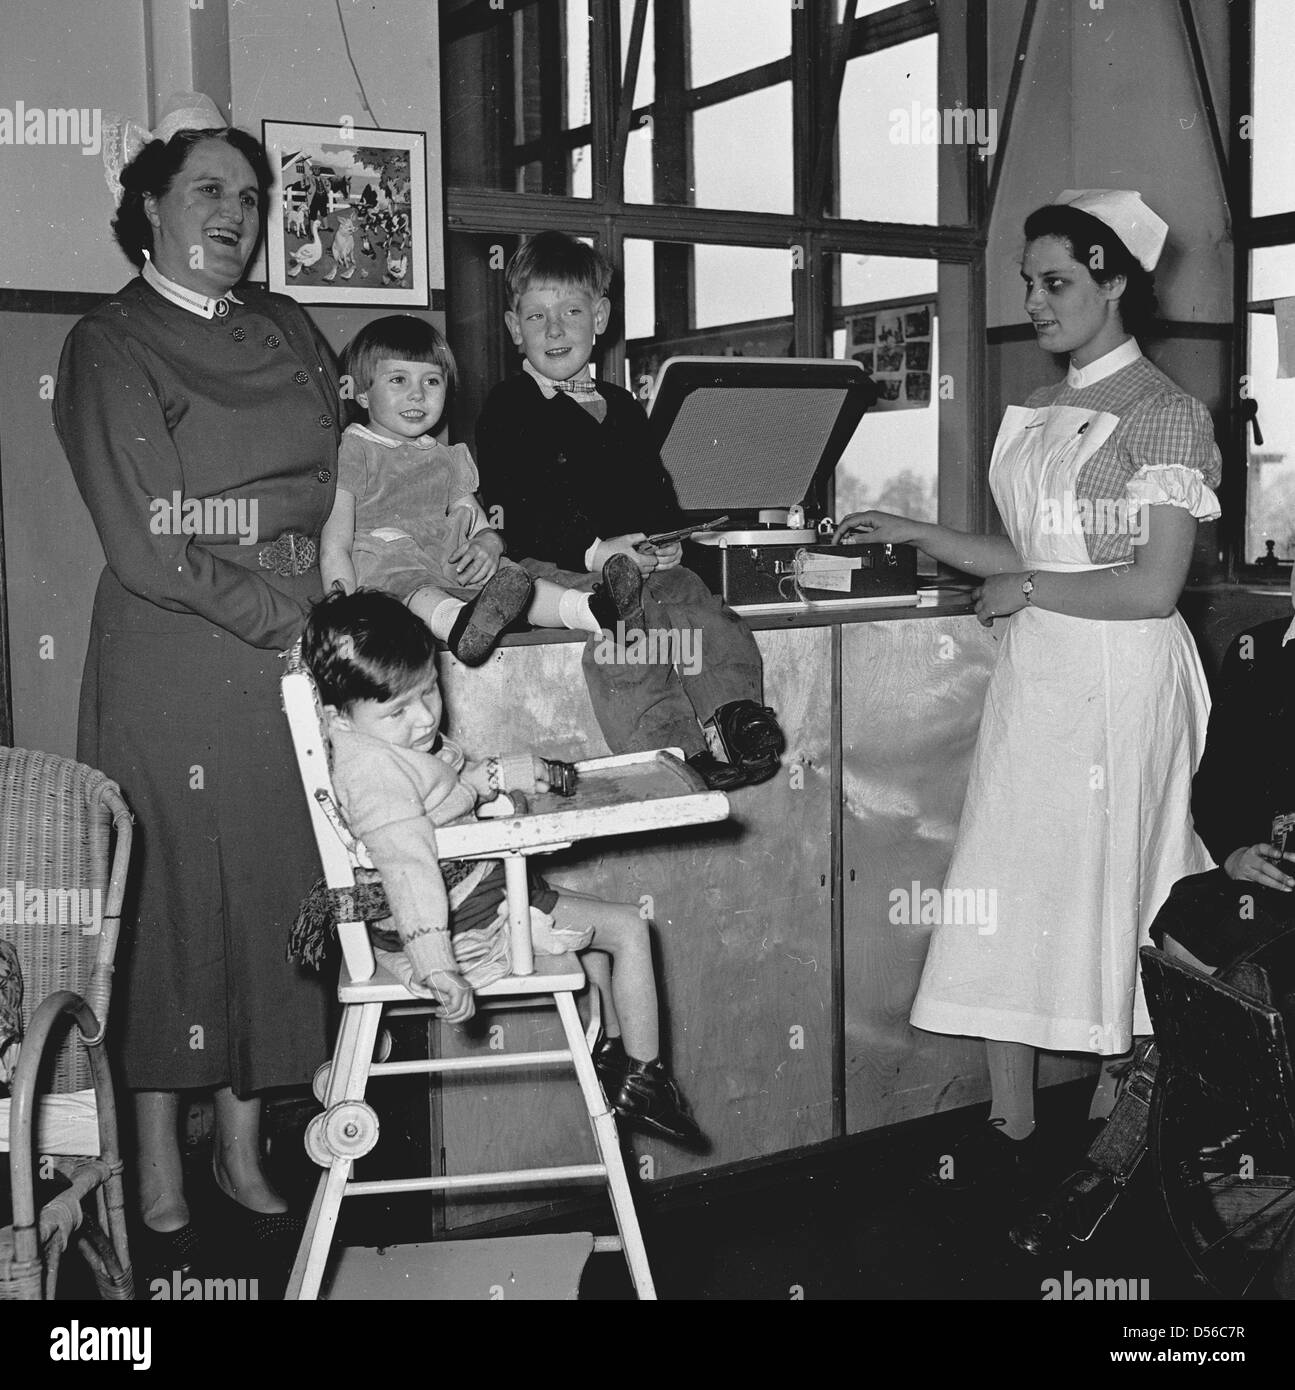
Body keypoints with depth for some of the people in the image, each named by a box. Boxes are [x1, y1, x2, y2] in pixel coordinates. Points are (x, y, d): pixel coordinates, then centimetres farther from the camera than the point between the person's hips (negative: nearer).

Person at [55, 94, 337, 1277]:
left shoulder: (287, 332, 15)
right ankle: (160, 1180, 14)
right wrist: (280, 610, -12)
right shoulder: (110, 346, -2)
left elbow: (338, 485, 13)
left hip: (291, 660, 5)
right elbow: (143, 544, -10)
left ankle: (243, 1156, 22)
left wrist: (214, 511, -4)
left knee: (272, 891, 8)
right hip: (170, 661, -5)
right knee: (171, 897, 1)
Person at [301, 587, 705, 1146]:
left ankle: (611, 1047, 38)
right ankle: (642, 1077, 9)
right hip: (469, 922, -11)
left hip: (477, 888, 11)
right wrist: (433, 960, -48)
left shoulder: (401, 739, 5)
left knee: (588, 914, 30)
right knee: (628, 927, -2)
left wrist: (494, 774, 5)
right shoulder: (374, 769, -28)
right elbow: (406, 863, -40)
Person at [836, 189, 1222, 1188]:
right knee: (1009, 891, 6)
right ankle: (1011, 1125, 16)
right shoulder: (1042, 412, 12)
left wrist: (1027, 590, -10)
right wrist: (918, 535, 10)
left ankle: (1112, 1110, 21)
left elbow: (1153, 588, -16)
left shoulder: (1167, 414, -9)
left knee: (1104, 884, 3)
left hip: (1120, 681, -7)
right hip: (1035, 675, 7)